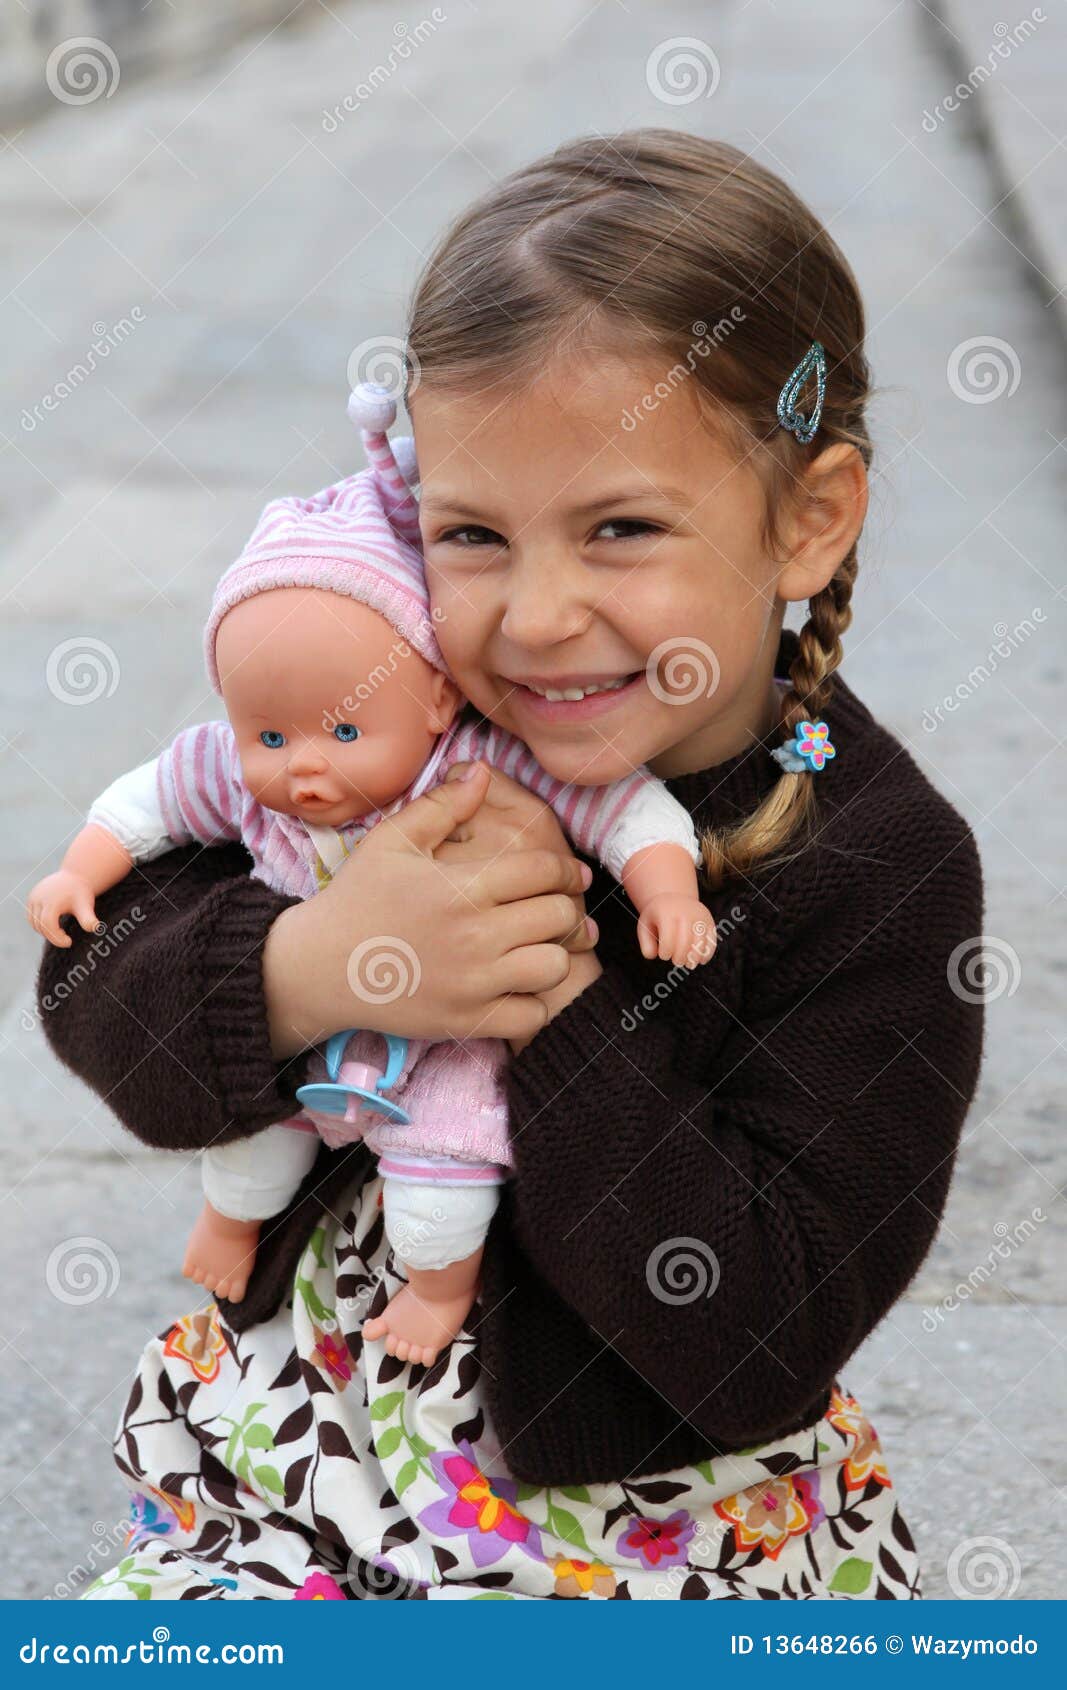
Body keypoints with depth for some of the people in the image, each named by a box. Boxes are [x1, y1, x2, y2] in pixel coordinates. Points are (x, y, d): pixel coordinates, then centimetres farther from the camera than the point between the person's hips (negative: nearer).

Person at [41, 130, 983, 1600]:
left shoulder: (886, 872, -18)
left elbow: (760, 1352, -22)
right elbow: (91, 990, -7)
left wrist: (554, 1007, -27)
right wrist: (305, 967, -28)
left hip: (639, 1533, -3)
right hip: (301, 1436, 4)